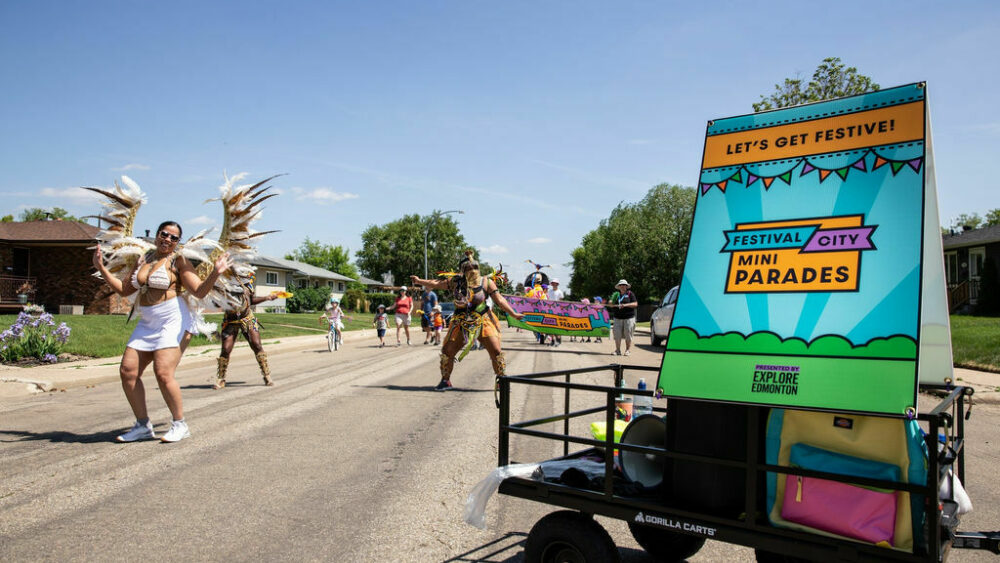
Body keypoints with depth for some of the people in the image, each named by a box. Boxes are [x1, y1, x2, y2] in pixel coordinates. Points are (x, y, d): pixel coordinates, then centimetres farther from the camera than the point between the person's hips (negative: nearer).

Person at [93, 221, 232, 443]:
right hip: (147, 324, 7)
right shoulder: (142, 260, 15)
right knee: (128, 372, 0)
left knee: (163, 373, -17)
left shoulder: (178, 261, -3)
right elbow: (124, 290, 21)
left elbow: (200, 291, -12)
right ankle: (143, 426, 13)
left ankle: (180, 425, -1)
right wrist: (101, 268, 18)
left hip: (173, 321, -7)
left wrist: (215, 273, -28)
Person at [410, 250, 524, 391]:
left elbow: (499, 300, -5)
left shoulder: (486, 282, -6)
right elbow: (436, 284, 13)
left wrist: (514, 314, -10)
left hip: (483, 321, -2)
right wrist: (419, 281, 21)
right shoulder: (456, 282, -1)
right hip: (461, 323, 2)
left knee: (496, 351, -9)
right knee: (447, 351, -1)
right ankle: (446, 381, 19)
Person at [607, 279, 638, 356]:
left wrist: (626, 305, -17)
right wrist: (611, 302, -9)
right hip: (618, 318, 3)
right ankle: (618, 350, 5)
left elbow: (635, 304, -4)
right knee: (617, 335, -3)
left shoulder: (630, 294, 4)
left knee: (628, 334, -3)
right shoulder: (616, 295, 14)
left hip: (629, 318, -3)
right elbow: (610, 305, 15)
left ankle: (628, 350, 5)